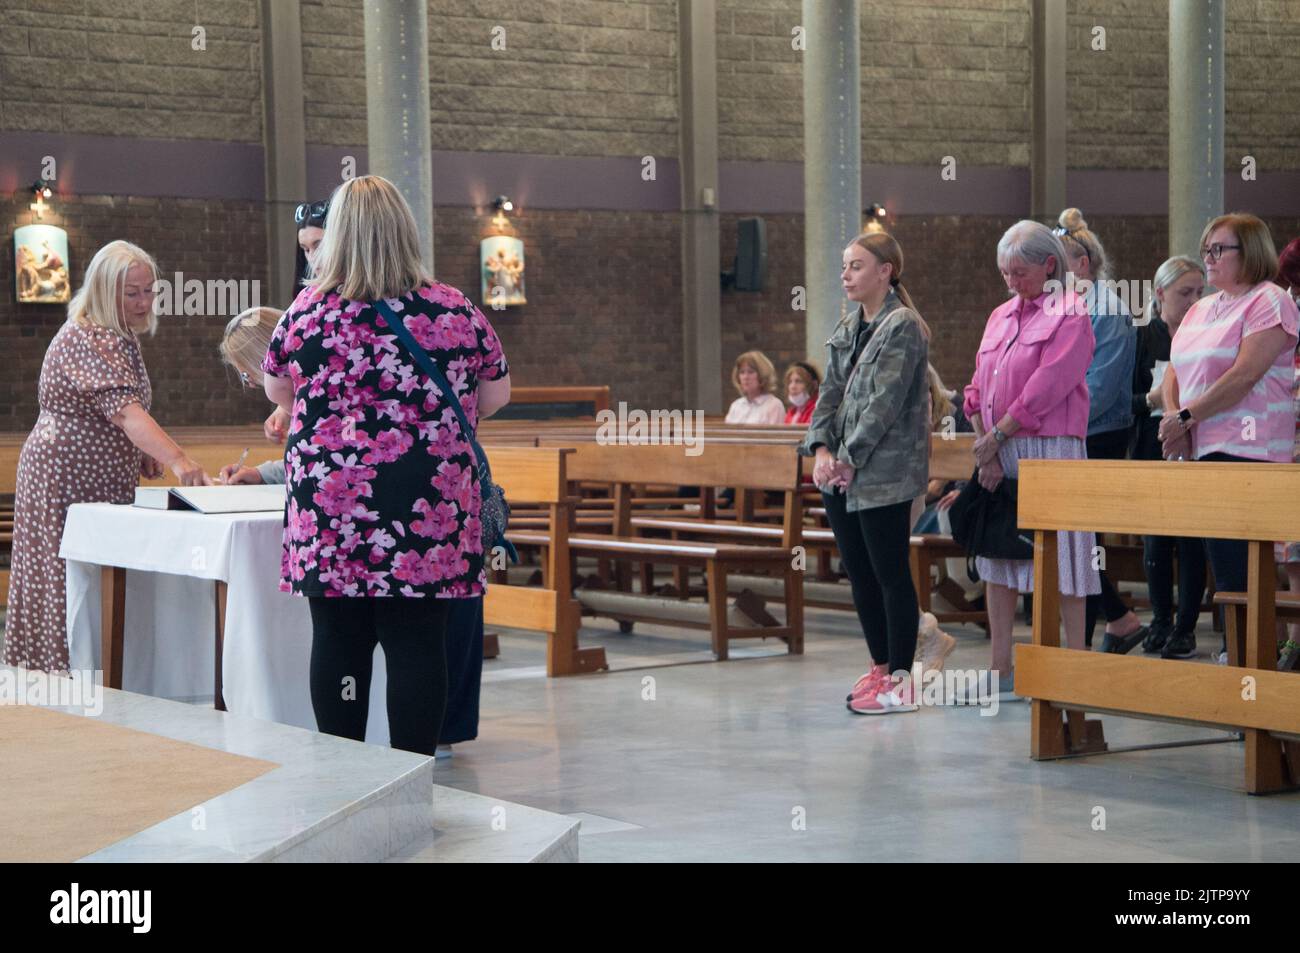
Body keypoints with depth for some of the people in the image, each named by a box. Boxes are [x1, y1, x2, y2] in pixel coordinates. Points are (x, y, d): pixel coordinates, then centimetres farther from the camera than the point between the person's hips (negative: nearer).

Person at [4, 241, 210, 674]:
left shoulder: (120, 337, 12)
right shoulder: (85, 340, -20)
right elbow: (124, 410, -35)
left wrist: (145, 455, 11)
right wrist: (177, 459, -46)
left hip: (102, 482, 10)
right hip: (66, 479, -10)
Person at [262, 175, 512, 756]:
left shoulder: (306, 312, 0)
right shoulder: (454, 311, -1)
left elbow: (277, 391, 17)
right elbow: (497, 395, 11)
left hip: (327, 517, 1)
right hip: (429, 516, -1)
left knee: (337, 641, 8)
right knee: (416, 643, 2)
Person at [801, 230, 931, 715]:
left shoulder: (903, 328, -10)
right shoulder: (846, 330, 14)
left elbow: (885, 402, -16)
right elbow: (830, 394, 11)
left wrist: (851, 459, -15)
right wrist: (821, 449, -5)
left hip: (883, 474, -8)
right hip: (841, 476, 8)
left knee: (890, 574, -2)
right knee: (858, 573, 12)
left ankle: (901, 680, 4)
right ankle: (880, 667, 23)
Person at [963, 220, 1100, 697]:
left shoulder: (1070, 315, -5)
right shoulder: (1000, 317, 16)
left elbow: (1046, 387, -14)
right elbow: (978, 389, 11)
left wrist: (997, 436, -11)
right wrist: (985, 449, -2)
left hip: (1050, 448, -7)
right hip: (998, 452, 7)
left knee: (1060, 556, -5)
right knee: (997, 557, 7)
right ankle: (1001, 670, 13)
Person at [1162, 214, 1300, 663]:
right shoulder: (1200, 310, 21)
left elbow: (1244, 375, -15)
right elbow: (1174, 372, 18)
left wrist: (1186, 417, -12)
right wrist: (1172, 416, -2)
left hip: (1246, 448, -8)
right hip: (1201, 449, 8)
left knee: (1237, 565, -10)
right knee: (1221, 560, 7)